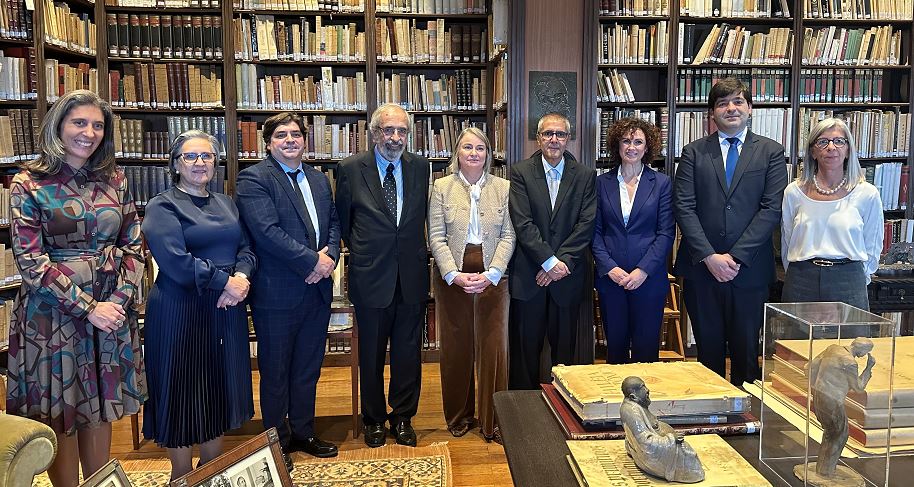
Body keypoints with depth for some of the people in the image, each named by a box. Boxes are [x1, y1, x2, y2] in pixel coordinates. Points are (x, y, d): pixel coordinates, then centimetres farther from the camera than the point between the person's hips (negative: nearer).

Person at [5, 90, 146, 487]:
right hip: (53, 313, -3)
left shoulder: (114, 179, 4)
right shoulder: (29, 183, -7)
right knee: (59, 414, 8)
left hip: (111, 309, 4)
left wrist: (120, 297, -9)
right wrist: (88, 308, -15)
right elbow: (30, 260, -11)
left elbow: (133, 244, 5)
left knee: (100, 409, 15)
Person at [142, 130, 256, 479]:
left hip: (226, 311, 6)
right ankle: (181, 476, 24)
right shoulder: (162, 207, -6)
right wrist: (224, 281, -15)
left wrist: (242, 277, -12)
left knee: (219, 388, 14)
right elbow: (175, 260, -18)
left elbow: (246, 248, 9)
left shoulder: (226, 204, 13)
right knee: (184, 391, 5)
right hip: (181, 312, -6)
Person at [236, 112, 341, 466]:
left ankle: (302, 432, 34)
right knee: (275, 370, 9)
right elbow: (267, 231, -19)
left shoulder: (319, 179, 14)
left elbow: (333, 222, 13)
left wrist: (330, 256, -8)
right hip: (277, 292, -6)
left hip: (317, 288, 7)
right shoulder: (253, 179, -9)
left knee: (308, 367, 17)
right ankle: (276, 441, 26)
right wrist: (312, 261, -18)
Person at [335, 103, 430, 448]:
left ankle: (403, 417, 28)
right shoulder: (351, 169, -4)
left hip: (411, 276, 2)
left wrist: (413, 250, 9)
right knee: (371, 354, 12)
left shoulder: (420, 167, 3)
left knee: (408, 352, 11)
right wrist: (361, 254, 8)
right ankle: (374, 419, 29)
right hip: (371, 276, -2)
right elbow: (343, 222, 5)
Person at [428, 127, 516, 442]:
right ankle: (459, 416, 25)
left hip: (492, 278, 0)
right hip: (452, 277, 0)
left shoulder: (503, 188, 4)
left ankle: (493, 421, 14)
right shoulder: (442, 187, 3)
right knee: (455, 347, 8)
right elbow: (436, 238, -1)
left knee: (494, 346, 1)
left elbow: (508, 236, 0)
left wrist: (490, 274, -13)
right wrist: (454, 275, -13)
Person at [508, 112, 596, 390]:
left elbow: (587, 224, -2)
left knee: (564, 347, 9)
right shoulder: (521, 172, 0)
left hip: (567, 274, 1)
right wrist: (549, 261, -15)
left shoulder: (584, 176, 6)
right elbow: (522, 223, -9)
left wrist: (563, 263, -12)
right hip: (528, 274, -1)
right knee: (525, 347, 7)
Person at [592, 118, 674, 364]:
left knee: (646, 350, 4)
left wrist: (643, 270, -12)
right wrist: (609, 267, -9)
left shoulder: (661, 183, 2)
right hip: (610, 278, 1)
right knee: (615, 347, 10)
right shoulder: (602, 183, 6)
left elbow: (666, 233, -3)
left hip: (649, 278, -1)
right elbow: (595, 231, 3)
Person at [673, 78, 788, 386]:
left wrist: (736, 256, -12)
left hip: (750, 269, 0)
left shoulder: (771, 152, 5)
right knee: (708, 349, 10)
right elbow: (683, 207, -2)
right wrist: (709, 256, -12)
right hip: (701, 268, 1)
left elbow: (772, 209, -5)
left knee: (746, 350, 9)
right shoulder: (694, 152, 6)